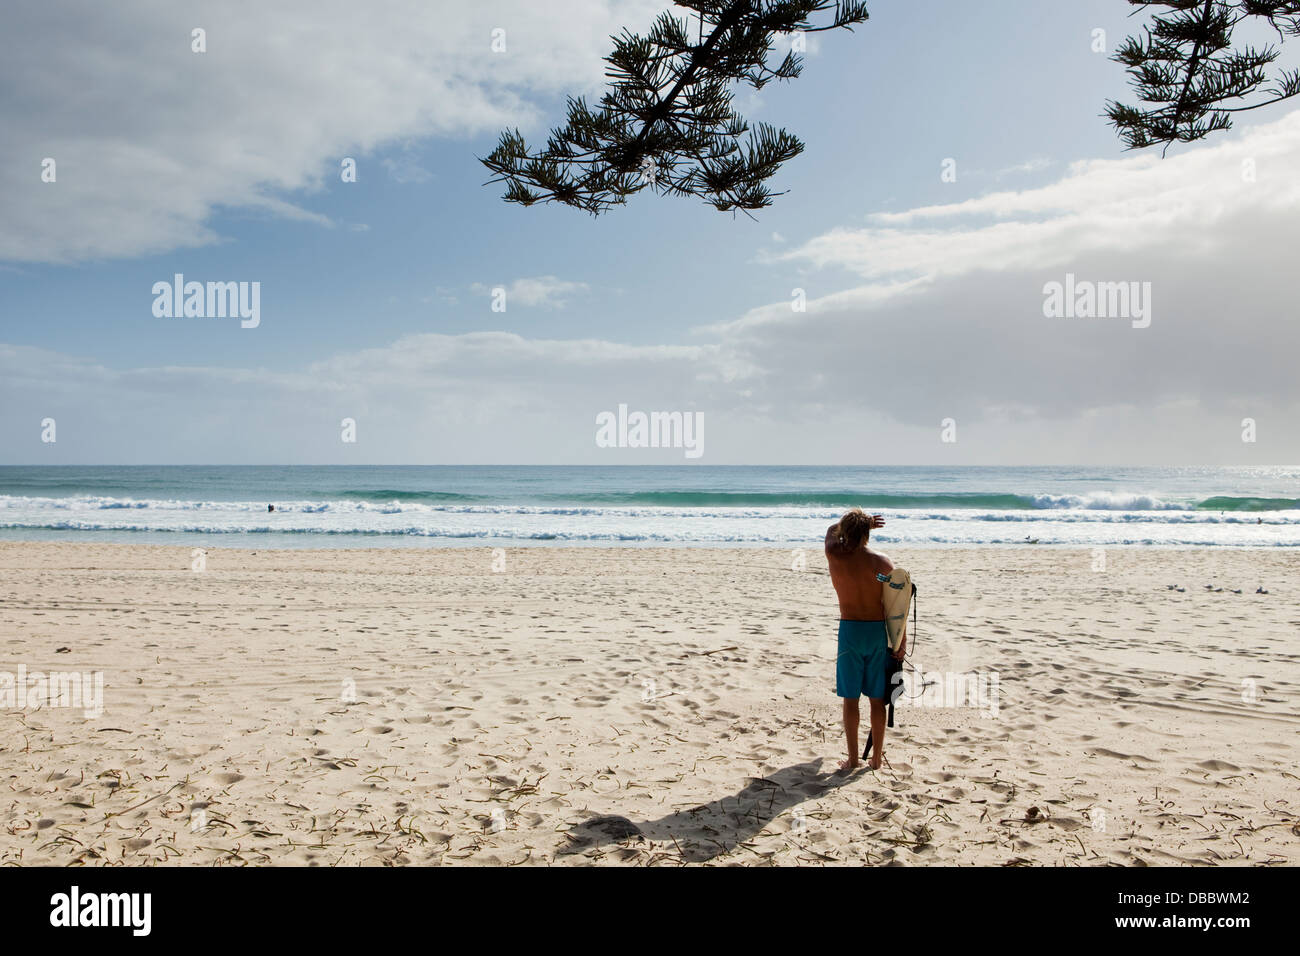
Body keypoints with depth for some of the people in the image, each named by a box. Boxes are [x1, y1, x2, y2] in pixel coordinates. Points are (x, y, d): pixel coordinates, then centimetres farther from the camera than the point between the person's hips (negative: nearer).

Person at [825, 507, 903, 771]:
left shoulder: (835, 557, -7)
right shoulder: (882, 563, -5)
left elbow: (831, 530, 17)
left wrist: (856, 523, 12)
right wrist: (902, 639, 2)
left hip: (850, 630, -1)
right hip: (878, 631, 1)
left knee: (850, 698, 6)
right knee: (877, 699, 10)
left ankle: (852, 758, 10)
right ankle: (877, 757, 18)